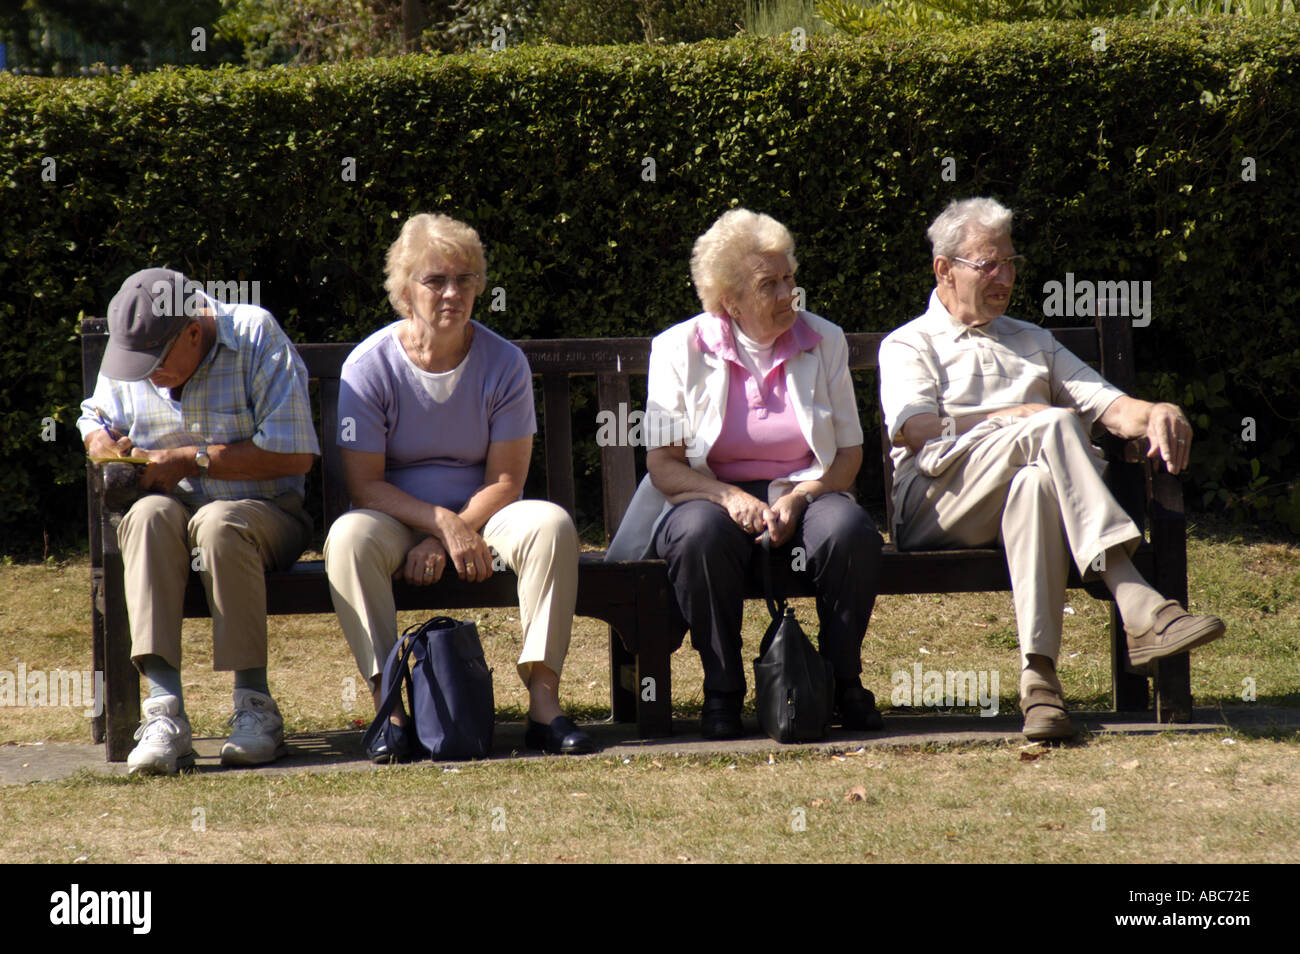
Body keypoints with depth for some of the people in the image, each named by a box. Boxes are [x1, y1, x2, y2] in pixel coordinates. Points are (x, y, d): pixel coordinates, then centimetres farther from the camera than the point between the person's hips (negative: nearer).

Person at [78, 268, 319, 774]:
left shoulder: (257, 337, -11)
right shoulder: (128, 354, 5)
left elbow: (294, 453, -16)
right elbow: (96, 418, 24)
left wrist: (192, 461, -17)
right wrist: (102, 442, -1)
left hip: (264, 511, -3)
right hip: (176, 509, 3)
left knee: (218, 524, -39)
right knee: (149, 515, -34)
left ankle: (254, 703, -31)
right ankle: (165, 711, -44)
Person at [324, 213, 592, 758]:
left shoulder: (503, 363, -3)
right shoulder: (370, 365, -7)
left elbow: (505, 480, -6)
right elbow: (364, 485, -11)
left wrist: (440, 543, -20)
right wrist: (444, 524, -24)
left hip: (481, 515, 1)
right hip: (396, 518, -1)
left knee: (551, 525, -30)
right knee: (348, 537, -35)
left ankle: (543, 702, -30)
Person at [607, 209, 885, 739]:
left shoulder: (824, 342, 7)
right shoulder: (680, 350, 1)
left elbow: (849, 453, 7)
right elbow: (663, 465, -3)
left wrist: (798, 498, -14)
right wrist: (729, 497, -22)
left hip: (805, 492, 2)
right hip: (709, 495, -1)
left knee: (850, 531, -33)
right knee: (702, 536, -38)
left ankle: (844, 681, -13)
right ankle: (722, 690, -22)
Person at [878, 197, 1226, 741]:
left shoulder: (1033, 342, 35)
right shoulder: (909, 344, 21)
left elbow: (1105, 403, 19)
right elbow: (910, 428, 0)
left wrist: (1151, 414, -5)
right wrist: (1007, 419, -5)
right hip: (938, 502, -3)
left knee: (1037, 484, -39)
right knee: (1056, 427, -33)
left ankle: (1039, 675, -54)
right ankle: (1137, 607, -50)